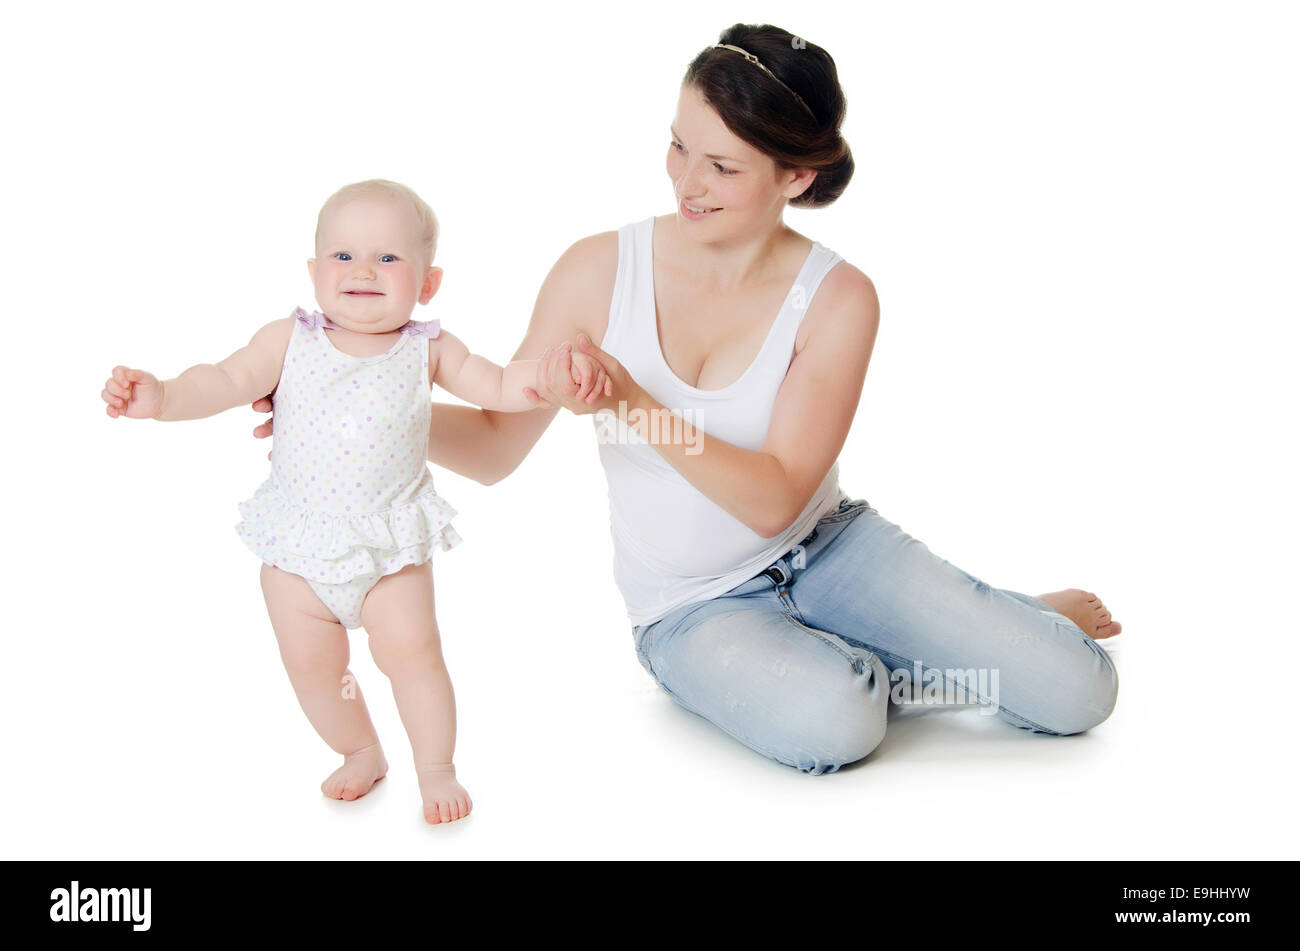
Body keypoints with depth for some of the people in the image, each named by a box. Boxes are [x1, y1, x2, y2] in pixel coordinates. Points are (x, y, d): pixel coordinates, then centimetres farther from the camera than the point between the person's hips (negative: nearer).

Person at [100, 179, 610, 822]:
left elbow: (500, 388, -1)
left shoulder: (428, 351, -4)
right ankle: (361, 753, 33)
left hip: (392, 544, -1)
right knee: (311, 663, 7)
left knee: (411, 651, -7)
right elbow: (228, 381, -12)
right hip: (297, 545, 2)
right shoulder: (290, 341, -5)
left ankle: (436, 768, 15)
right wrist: (161, 397, -29)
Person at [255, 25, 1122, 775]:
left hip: (825, 545, 0)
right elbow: (496, 449, -6)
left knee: (1076, 693, -16)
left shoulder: (837, 299, -14)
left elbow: (775, 500, -22)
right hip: (692, 607, 0)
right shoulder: (600, 271, -12)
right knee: (830, 722, -33)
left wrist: (633, 403, -35)